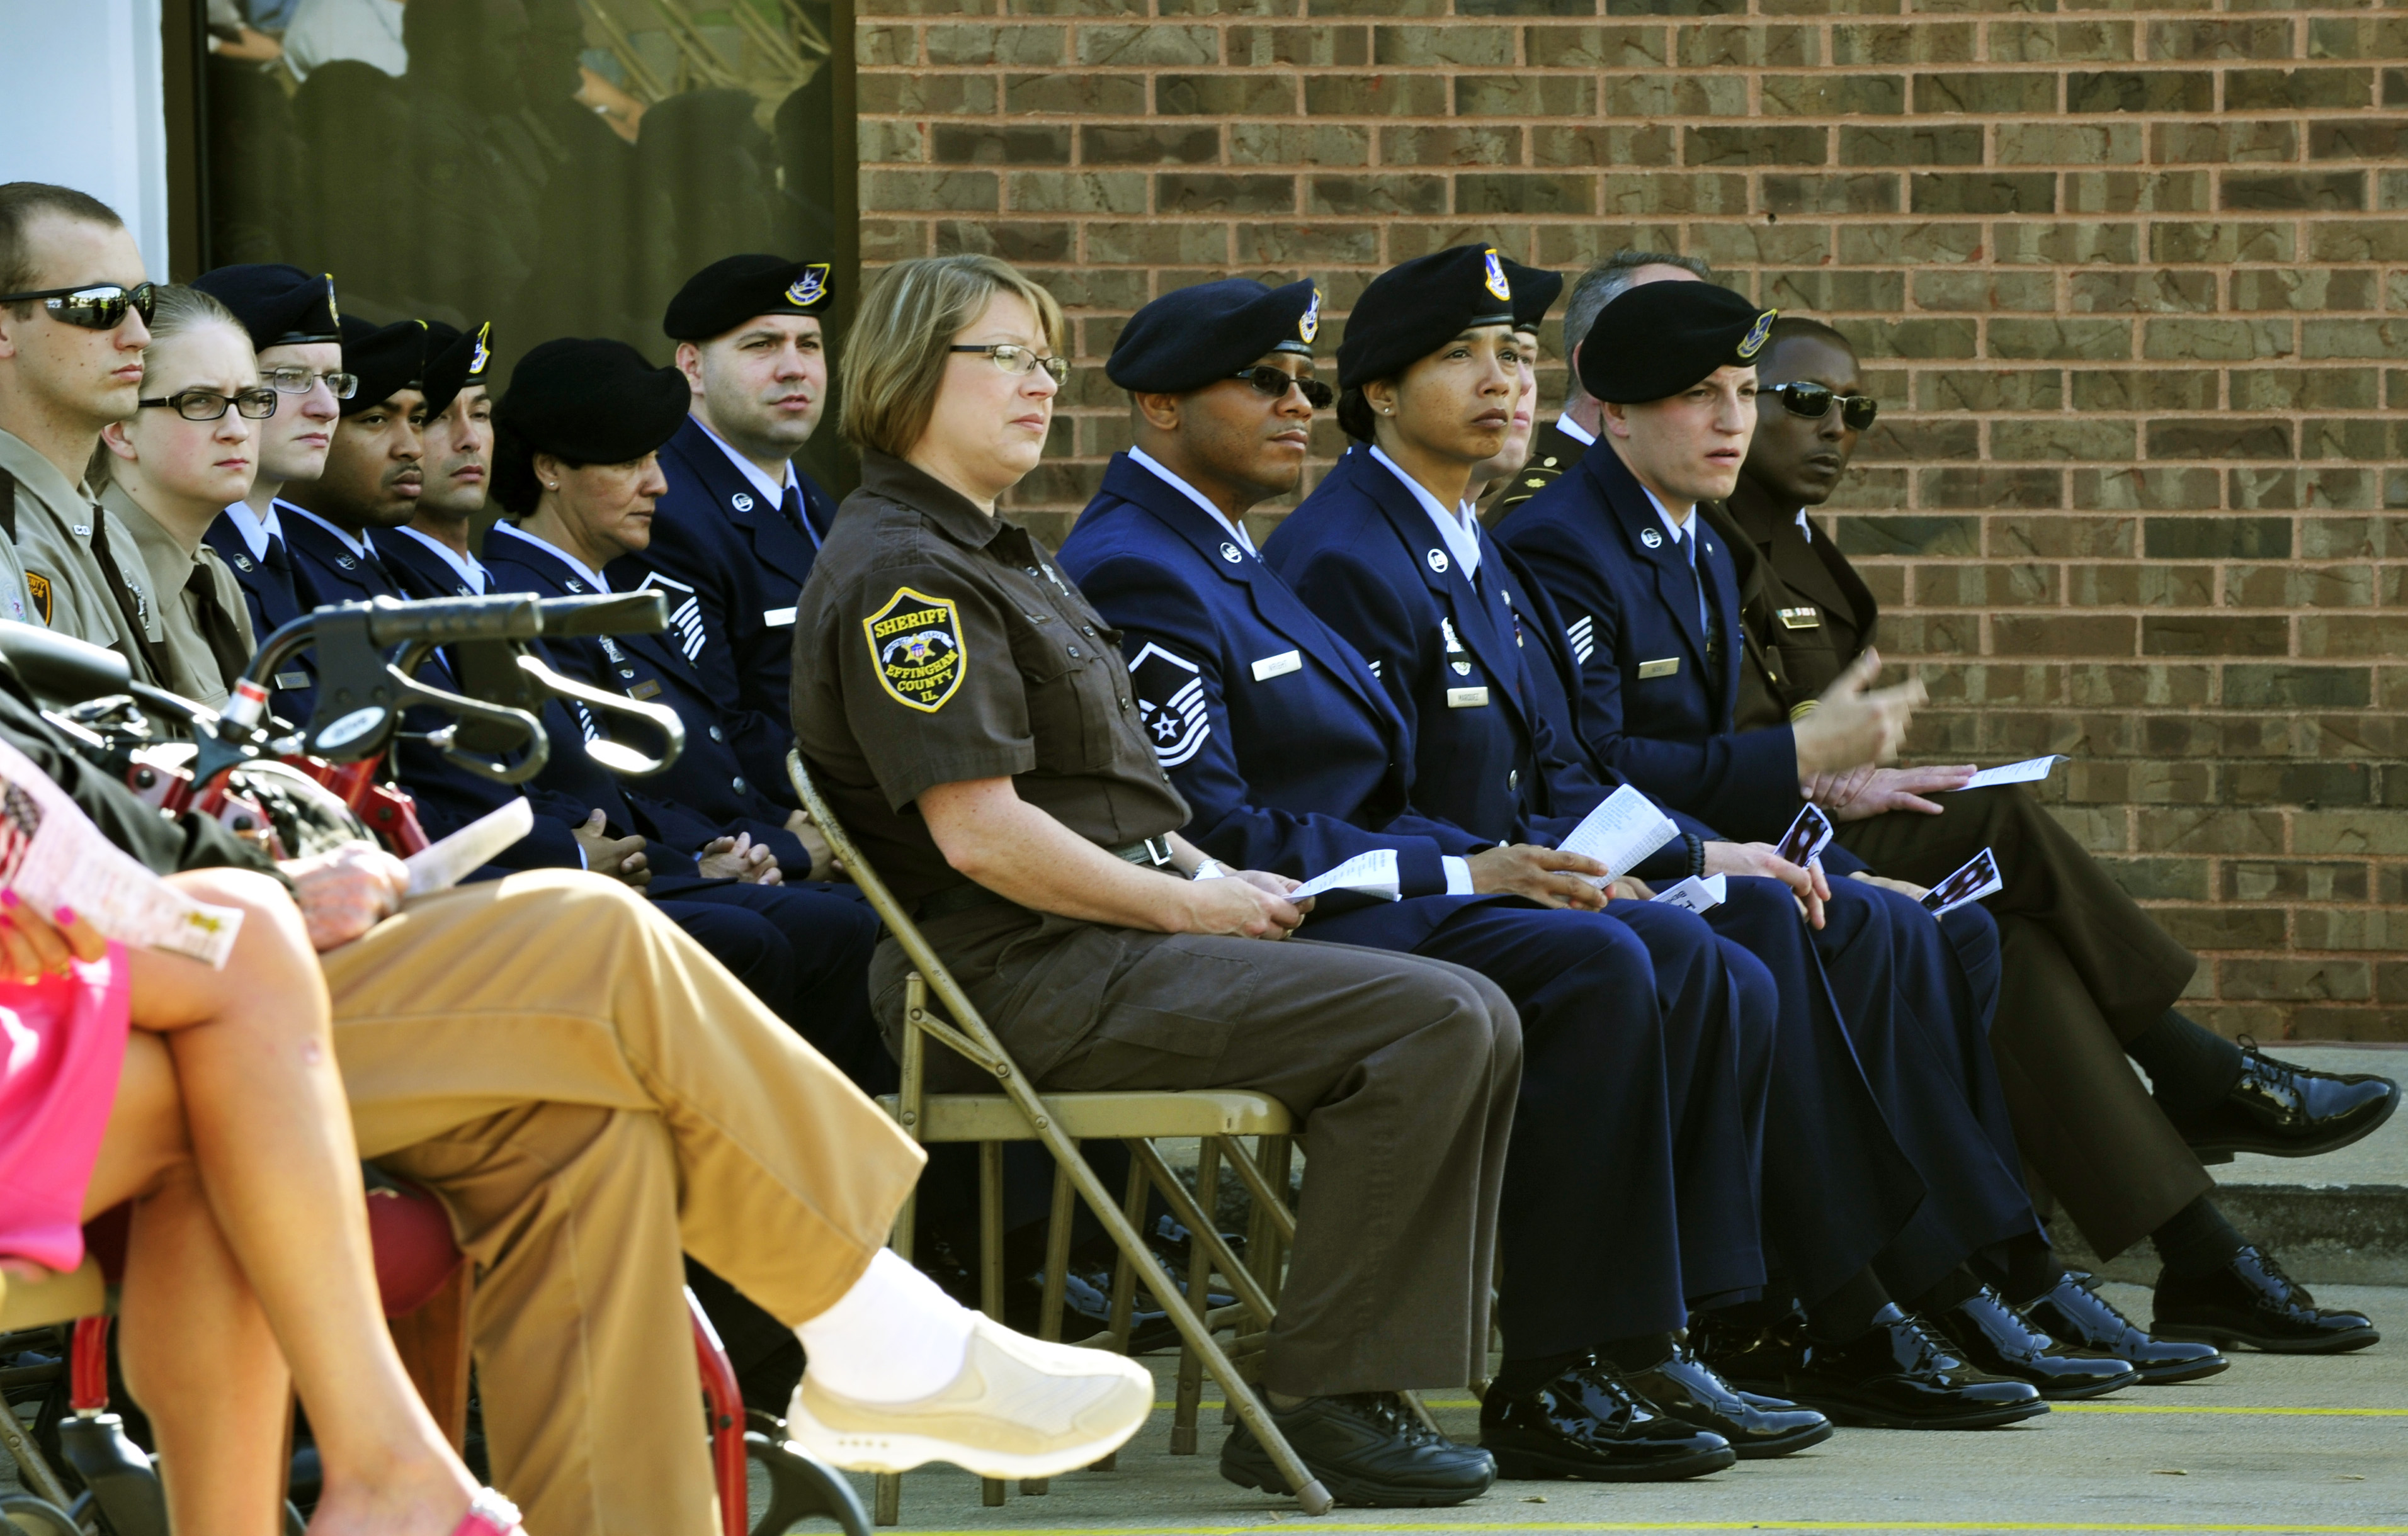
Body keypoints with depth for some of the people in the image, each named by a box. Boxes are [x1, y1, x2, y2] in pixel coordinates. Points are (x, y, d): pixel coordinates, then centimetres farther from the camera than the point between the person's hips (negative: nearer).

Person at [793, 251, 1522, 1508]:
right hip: (1023, 979, -11)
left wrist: (1221, 883, 8)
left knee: (1476, 1023, 2)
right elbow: (979, 835, -21)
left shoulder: (999, 556, 22)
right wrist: (1190, 905, -12)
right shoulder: (901, 576, -13)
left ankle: (1369, 1380, 1)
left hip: (1110, 940, 11)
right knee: (1431, 1022, -20)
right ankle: (1314, 1407, -16)